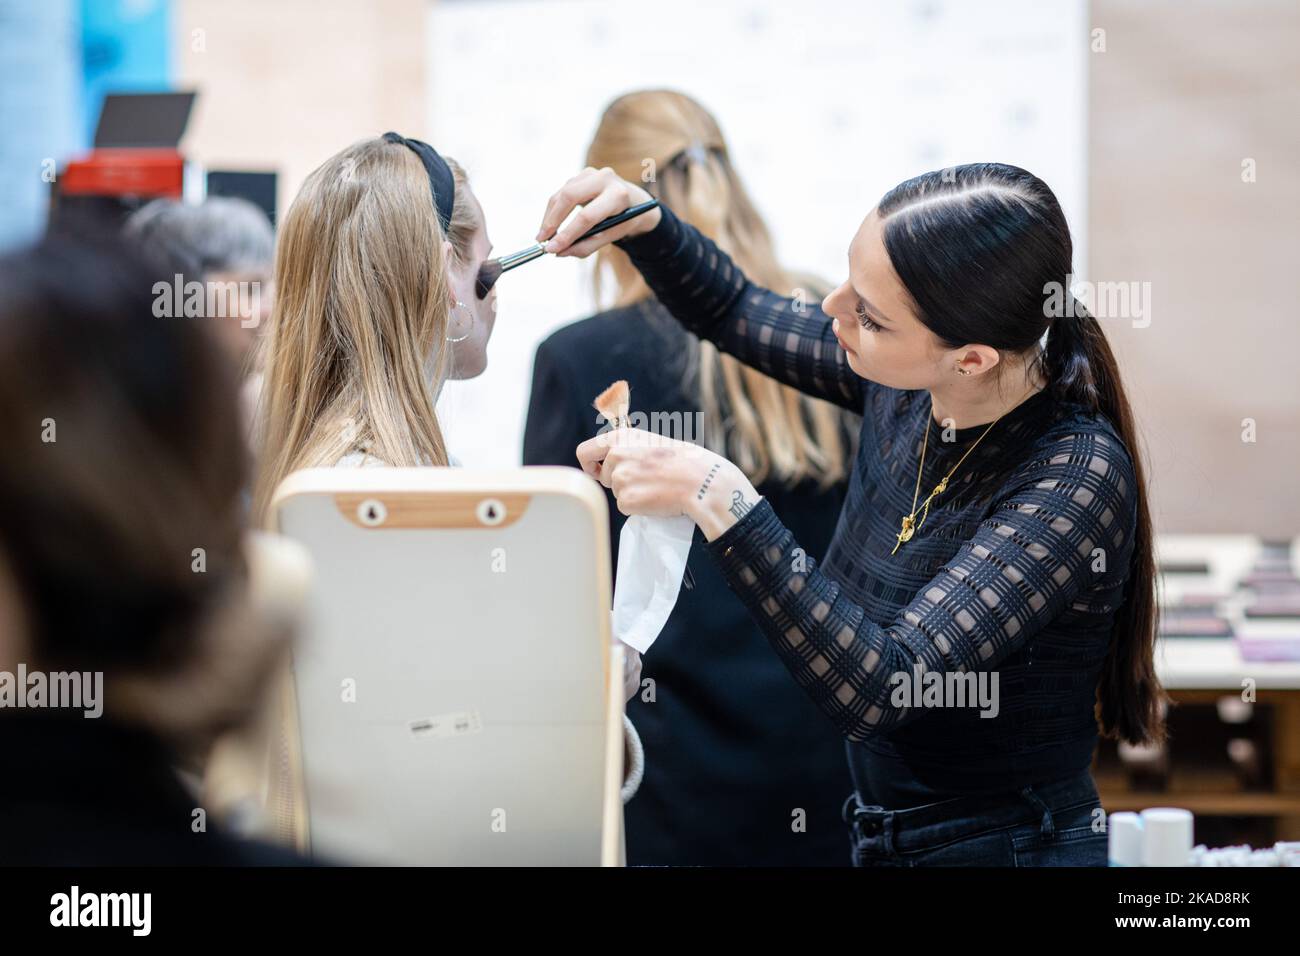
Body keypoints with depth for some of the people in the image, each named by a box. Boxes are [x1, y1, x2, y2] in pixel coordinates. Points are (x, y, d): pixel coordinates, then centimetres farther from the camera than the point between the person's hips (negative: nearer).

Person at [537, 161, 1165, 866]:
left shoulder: (1074, 477, -25)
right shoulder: (908, 390, -5)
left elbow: (879, 688, -32)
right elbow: (735, 313, 15)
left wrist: (717, 498, -34)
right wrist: (642, 221, -4)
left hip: (1006, 847, -7)